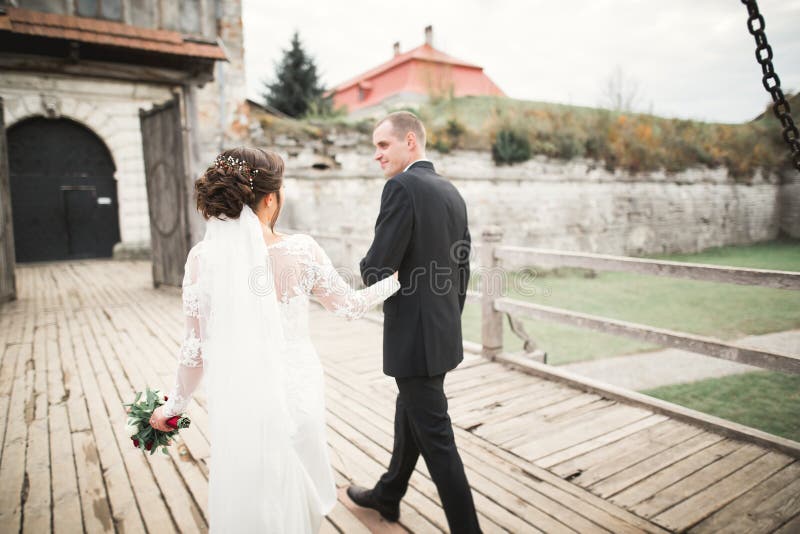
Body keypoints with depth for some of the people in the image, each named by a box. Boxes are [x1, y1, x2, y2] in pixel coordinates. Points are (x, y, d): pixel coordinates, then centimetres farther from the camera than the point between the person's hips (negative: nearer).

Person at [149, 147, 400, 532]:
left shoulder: (201, 258, -11)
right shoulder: (301, 251, -14)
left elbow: (196, 348, -5)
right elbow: (350, 306, 0)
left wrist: (174, 405, 12)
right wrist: (395, 280, 17)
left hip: (238, 400, 1)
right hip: (294, 393, 0)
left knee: (244, 497, 23)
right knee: (294, 493, 26)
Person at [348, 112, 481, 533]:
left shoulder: (401, 187, -17)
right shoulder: (452, 192, 10)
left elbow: (378, 269, -22)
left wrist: (367, 269, 1)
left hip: (414, 336, -10)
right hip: (443, 333, 10)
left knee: (435, 437, 3)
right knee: (409, 415, 24)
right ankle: (387, 496, 45)